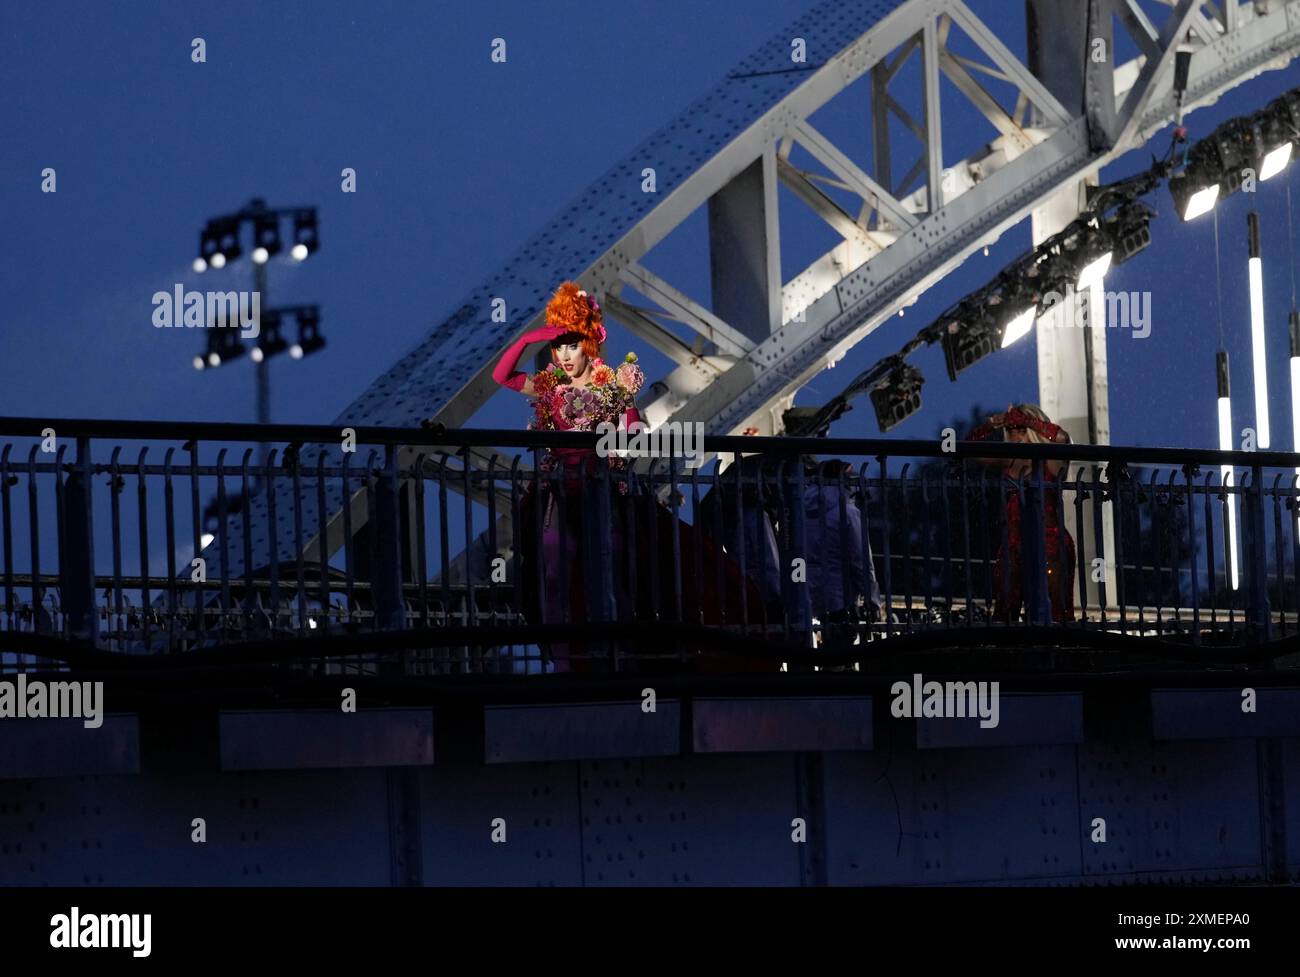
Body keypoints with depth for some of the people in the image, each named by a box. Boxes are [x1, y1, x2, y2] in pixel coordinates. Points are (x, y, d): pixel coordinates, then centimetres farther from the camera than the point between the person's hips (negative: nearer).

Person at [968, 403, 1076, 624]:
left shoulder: (1051, 459, -2)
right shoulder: (1009, 460, 12)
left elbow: (1060, 436, -23)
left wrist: (1023, 420, -15)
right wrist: (990, 425, -2)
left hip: (1050, 544, -6)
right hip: (1015, 545, 6)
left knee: (1055, 613, -9)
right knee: (1004, 611, 2)